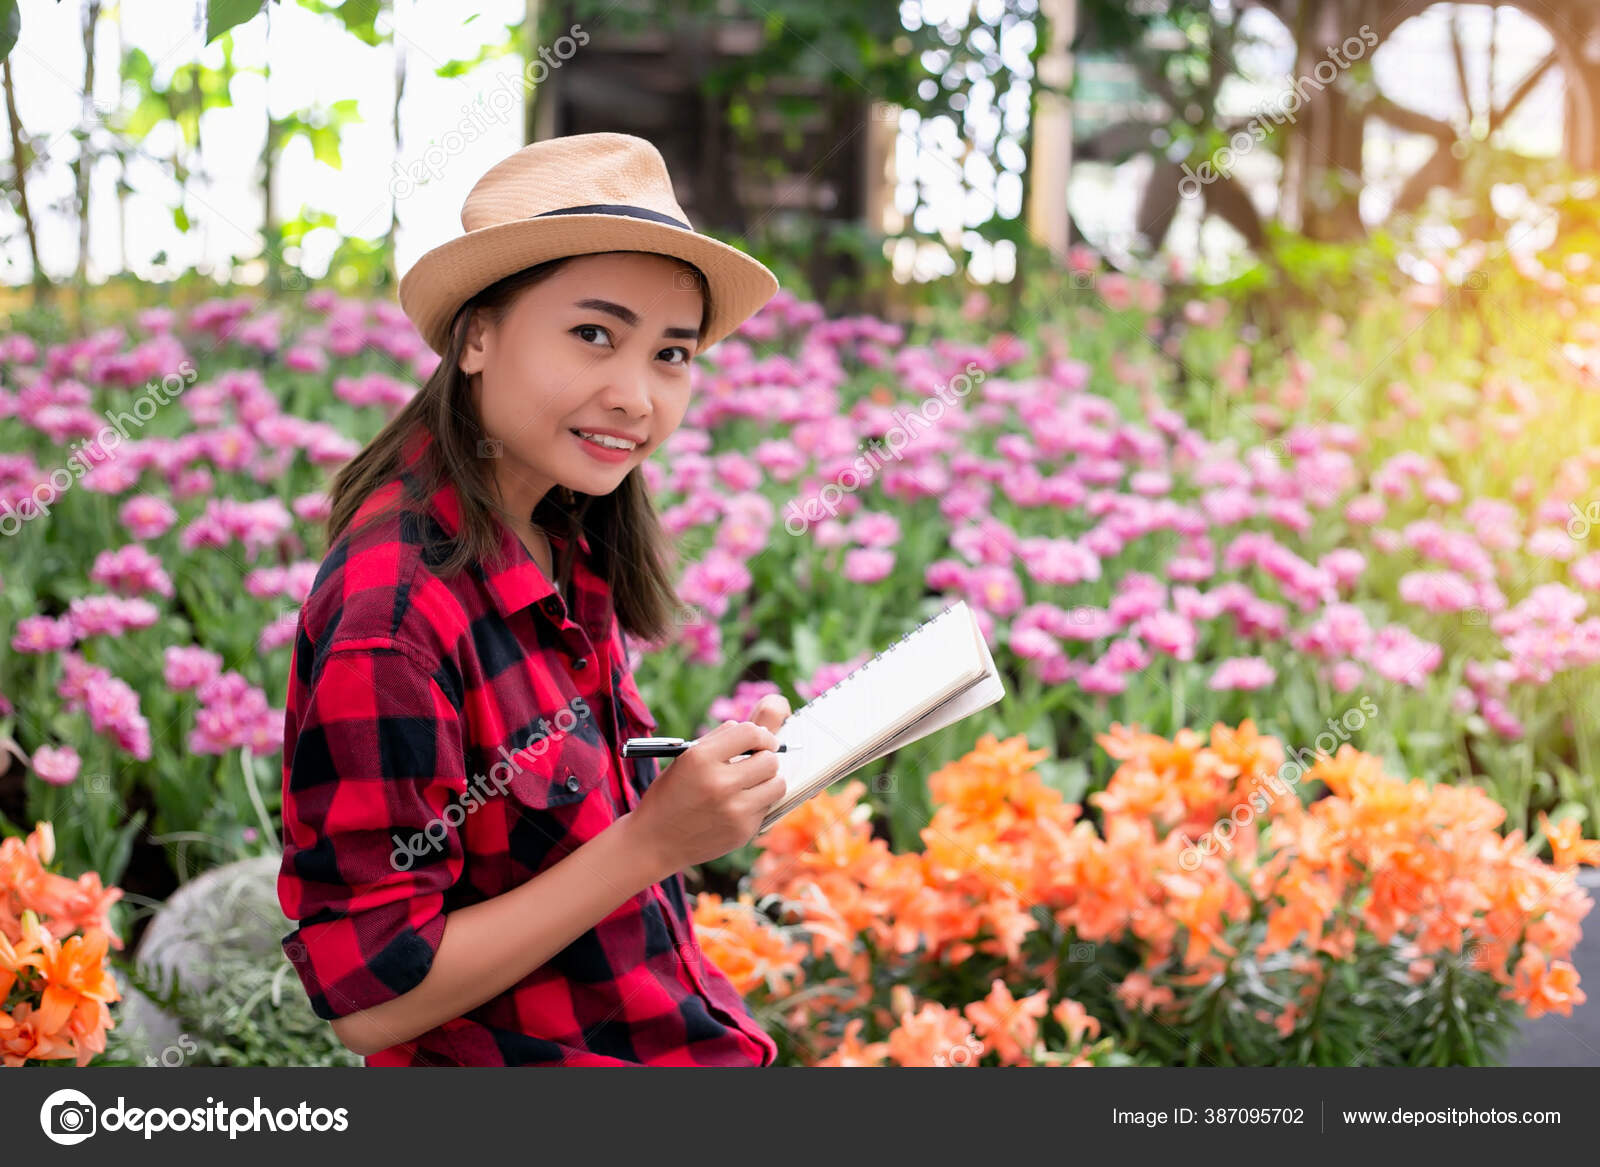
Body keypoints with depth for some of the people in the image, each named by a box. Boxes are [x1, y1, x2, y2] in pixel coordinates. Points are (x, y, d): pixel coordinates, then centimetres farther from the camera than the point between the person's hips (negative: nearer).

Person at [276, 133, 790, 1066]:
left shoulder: (567, 551, -3)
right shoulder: (395, 609, -26)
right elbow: (370, 995, -24)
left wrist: (721, 777, -6)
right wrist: (653, 841, -26)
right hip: (526, 1057, -7)